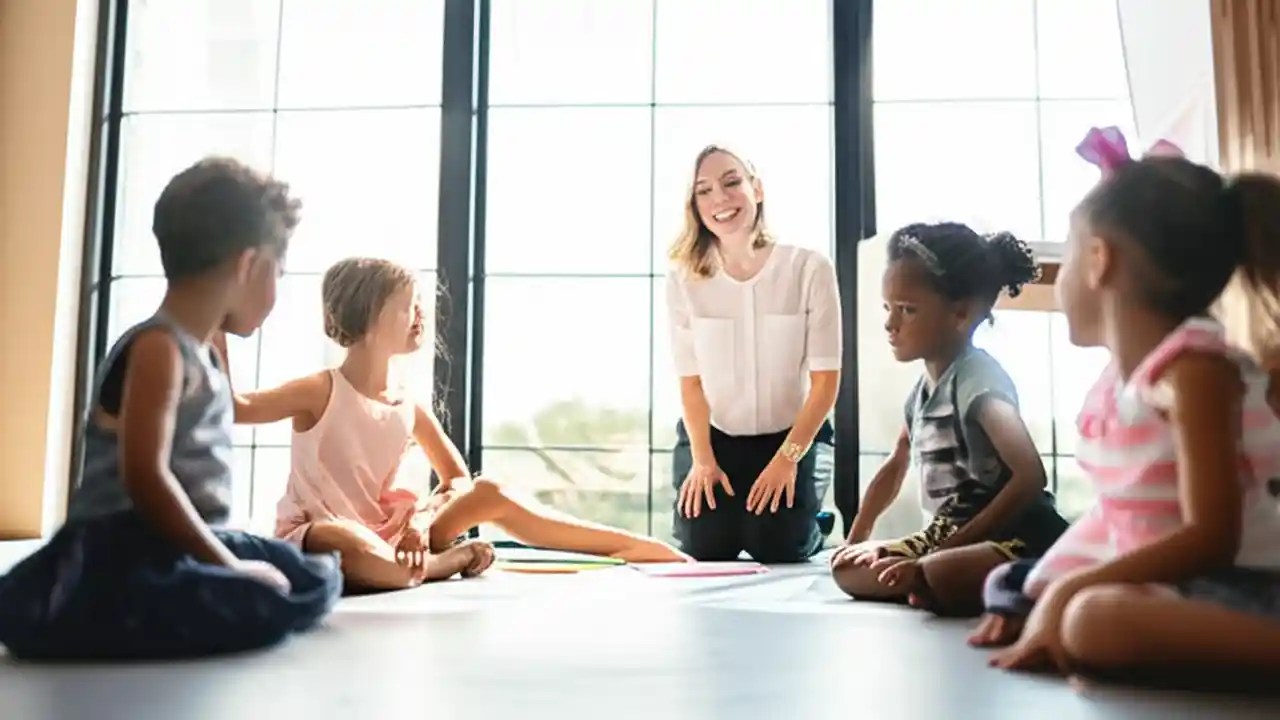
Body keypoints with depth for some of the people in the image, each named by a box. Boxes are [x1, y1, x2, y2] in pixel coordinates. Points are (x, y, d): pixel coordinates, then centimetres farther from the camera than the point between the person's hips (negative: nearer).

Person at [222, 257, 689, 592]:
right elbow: (234, 407, -24)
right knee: (344, 544, -44)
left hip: (387, 534, 6)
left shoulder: (411, 407, 2)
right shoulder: (319, 392, -13)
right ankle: (452, 560, -17)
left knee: (489, 493, -4)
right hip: (315, 538, -6)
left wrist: (424, 515, -17)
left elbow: (459, 479, 3)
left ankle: (631, 546, -4)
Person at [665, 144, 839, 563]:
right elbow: (690, 378, -4)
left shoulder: (809, 269, -16)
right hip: (712, 436, 2)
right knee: (702, 552, -6)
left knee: (778, 551, -12)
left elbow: (825, 378, -11)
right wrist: (702, 458, -12)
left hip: (792, 437, -1)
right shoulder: (684, 278, -10)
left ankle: (812, 527, 24)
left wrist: (788, 457, -14)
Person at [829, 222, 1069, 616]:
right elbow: (895, 467, 24)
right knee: (849, 569, 3)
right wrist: (857, 538, 20)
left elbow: (1030, 476, -28)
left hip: (1015, 534, -9)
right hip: (949, 532, 10)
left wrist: (950, 548, -26)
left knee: (940, 577, -39)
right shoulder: (924, 386, 9)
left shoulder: (978, 378, -17)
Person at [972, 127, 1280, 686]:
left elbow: (1211, 539, -24)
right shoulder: (1117, 380, 8)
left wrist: (1069, 590, -25)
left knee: (1096, 621, -36)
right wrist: (1042, 595, 4)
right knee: (1008, 586, 10)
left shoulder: (1194, 366, -18)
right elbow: (1112, 518, 13)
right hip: (1167, 580, 9)